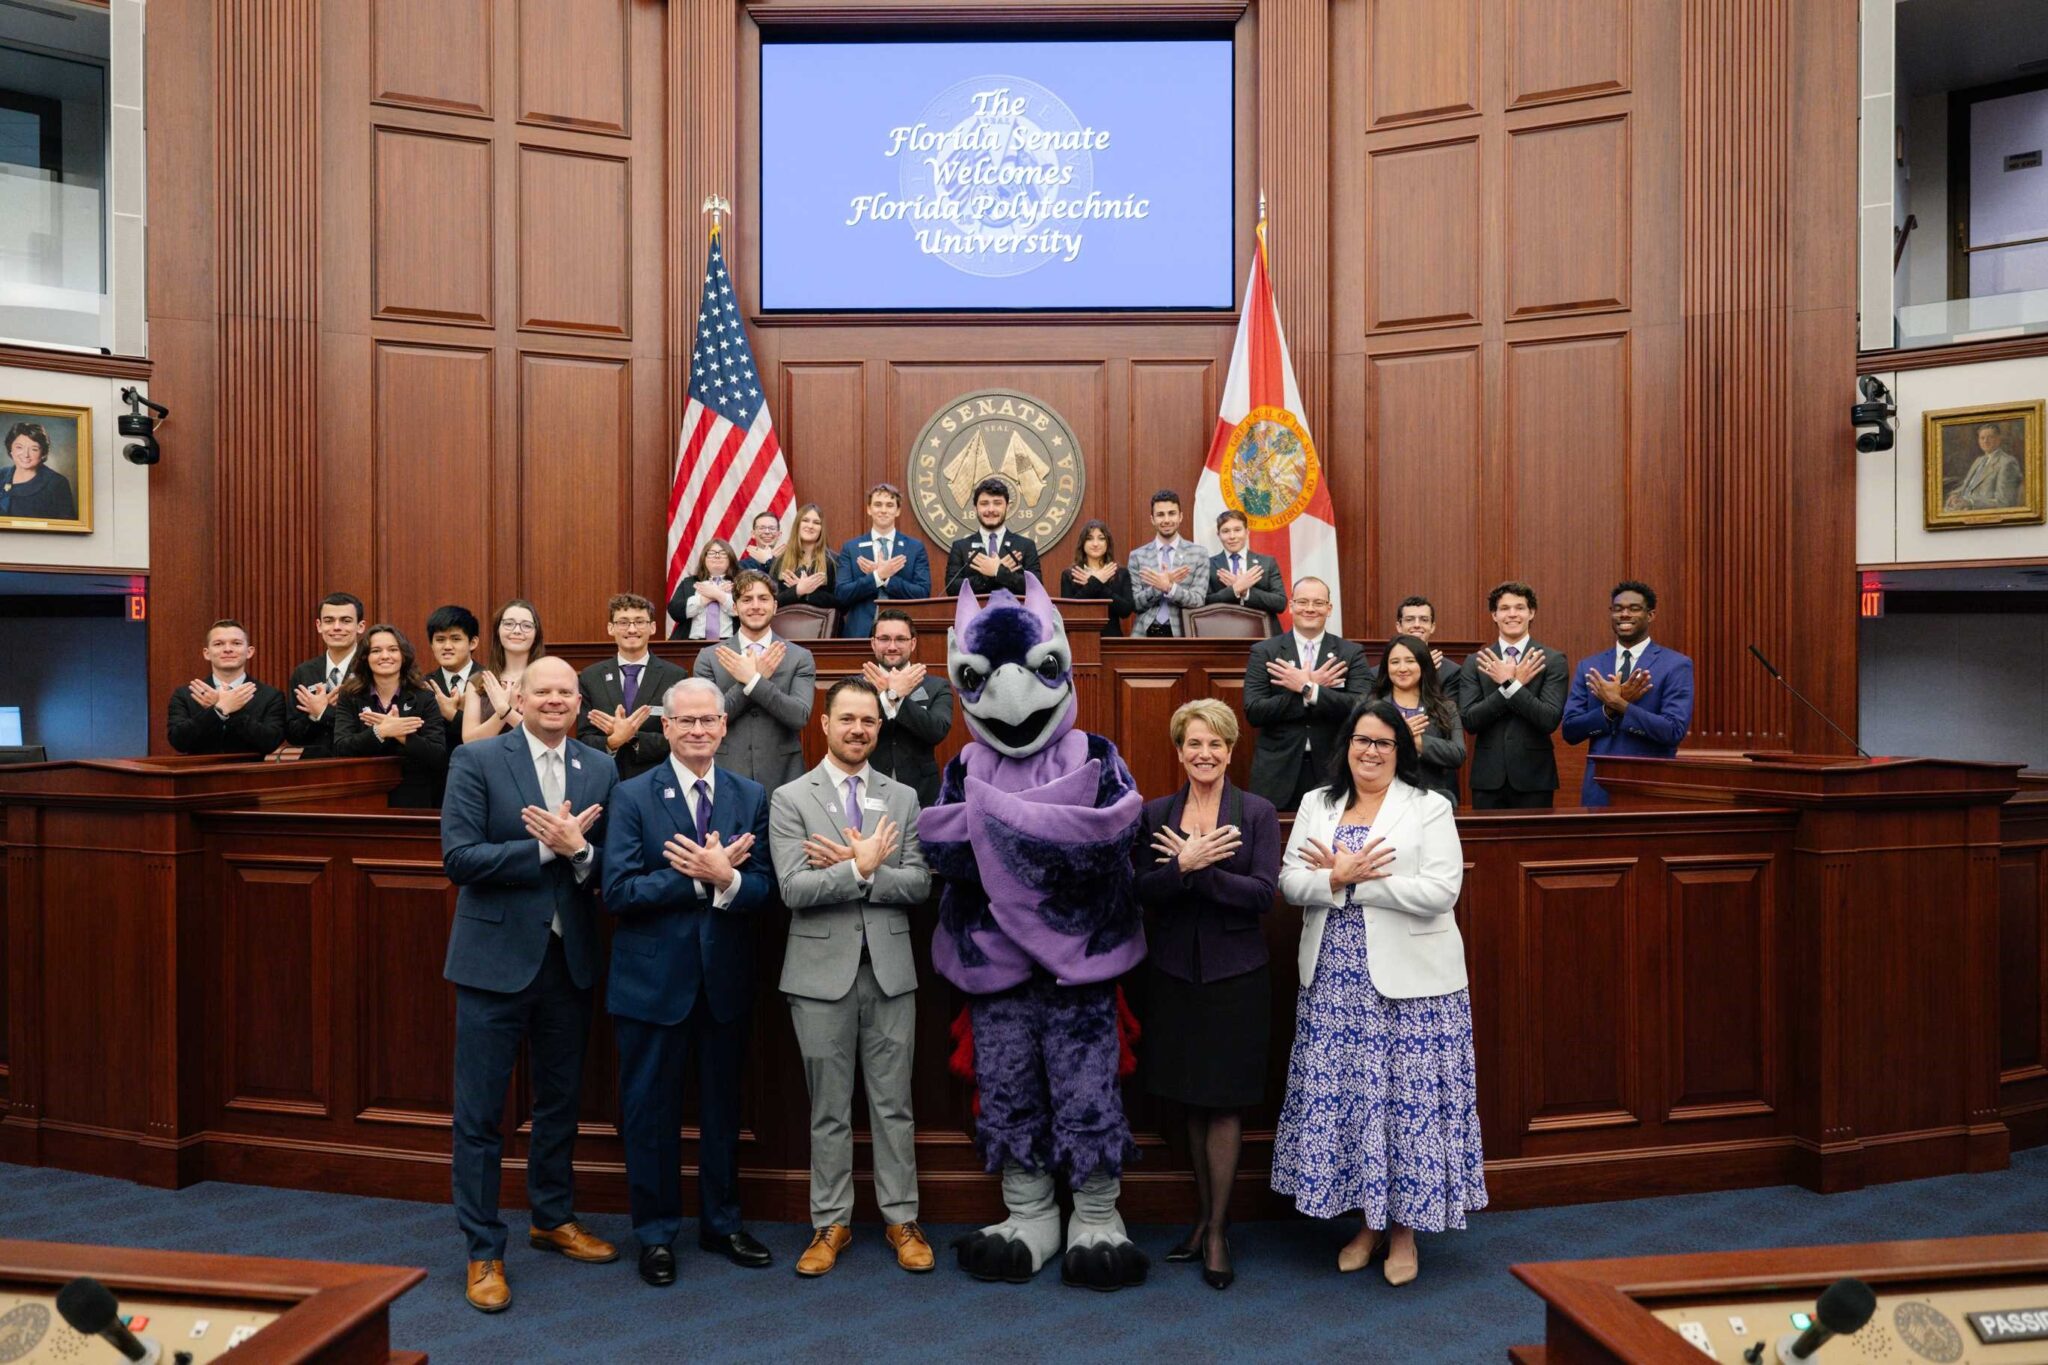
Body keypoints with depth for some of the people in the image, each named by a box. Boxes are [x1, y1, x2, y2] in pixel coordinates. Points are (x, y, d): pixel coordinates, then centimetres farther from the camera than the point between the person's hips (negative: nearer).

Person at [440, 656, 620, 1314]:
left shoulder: (600, 769, 4)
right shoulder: (477, 760, -7)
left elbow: (611, 869, 2)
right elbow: (458, 858, -15)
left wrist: (579, 850, -18)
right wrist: (545, 847, -21)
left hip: (569, 958, 4)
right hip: (497, 956, -4)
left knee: (560, 1101, 18)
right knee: (480, 1113, 4)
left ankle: (553, 1218, 37)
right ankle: (484, 1251, 18)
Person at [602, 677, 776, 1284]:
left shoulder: (752, 797, 2)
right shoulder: (633, 796, -6)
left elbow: (764, 888, -5)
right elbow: (618, 891, -14)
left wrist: (723, 878, -26)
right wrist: (701, 876, -20)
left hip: (726, 979, 3)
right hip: (653, 979, -2)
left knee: (722, 1107, 16)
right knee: (650, 1111, 9)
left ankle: (721, 1223, 33)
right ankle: (656, 1233, 26)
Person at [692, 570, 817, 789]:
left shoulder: (800, 657, 1)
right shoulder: (709, 657, 2)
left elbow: (801, 716, -11)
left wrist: (752, 680, -18)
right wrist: (759, 676, -12)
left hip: (782, 780, 0)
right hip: (725, 779, 0)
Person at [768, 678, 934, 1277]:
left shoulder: (903, 798, 7)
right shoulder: (790, 799, -1)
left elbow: (918, 884, -3)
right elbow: (794, 889, -11)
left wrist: (856, 868, -13)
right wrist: (862, 867, -17)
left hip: (890, 969, 2)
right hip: (822, 970, -2)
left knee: (893, 1103, 9)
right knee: (828, 1108, 9)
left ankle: (900, 1218, 21)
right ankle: (831, 1222, 22)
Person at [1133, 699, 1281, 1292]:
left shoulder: (1258, 813, -3)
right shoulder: (1154, 815, 4)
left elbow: (1263, 894, -12)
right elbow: (1140, 892, -5)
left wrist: (1197, 869, -18)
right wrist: (1184, 865, -22)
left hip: (1234, 973, -3)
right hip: (1175, 972, 3)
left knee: (1224, 1103, 1)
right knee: (1191, 1100, 12)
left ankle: (1218, 1230, 13)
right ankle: (1204, 1215, 27)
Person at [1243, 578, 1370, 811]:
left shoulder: (1351, 653, 4)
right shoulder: (1263, 652, 2)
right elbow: (1253, 713, -8)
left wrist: (1308, 689, -17)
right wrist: (1310, 688, -13)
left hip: (1333, 770, 1)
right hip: (1278, 772, 0)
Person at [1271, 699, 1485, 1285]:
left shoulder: (1429, 808, -2)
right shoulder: (1316, 804, 11)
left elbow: (1440, 891, -13)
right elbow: (1291, 881, 4)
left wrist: (1350, 879, -13)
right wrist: (1335, 879, -17)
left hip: (1408, 982, -3)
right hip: (1334, 980, 4)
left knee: (1407, 1099, 1)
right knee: (1340, 1095, 7)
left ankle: (1404, 1227, 19)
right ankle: (1366, 1220, 24)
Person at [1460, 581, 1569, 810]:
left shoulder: (1553, 660, -1)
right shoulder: (1475, 662, 4)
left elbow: (1550, 720, -11)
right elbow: (1470, 722, -6)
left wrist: (1510, 684, -17)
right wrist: (1509, 684, -14)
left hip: (1533, 777, -1)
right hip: (1488, 777, 1)